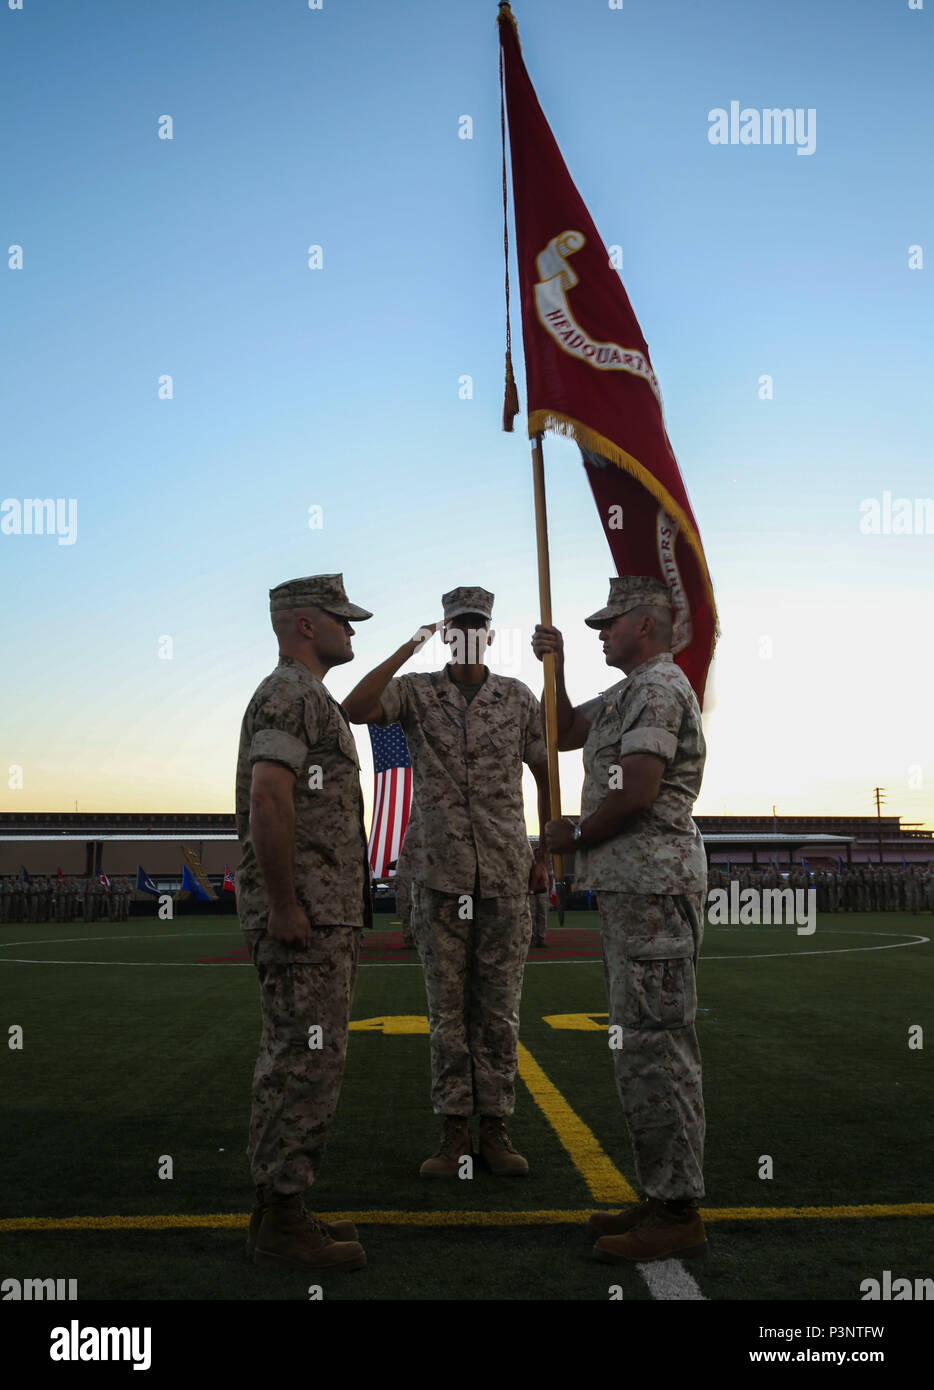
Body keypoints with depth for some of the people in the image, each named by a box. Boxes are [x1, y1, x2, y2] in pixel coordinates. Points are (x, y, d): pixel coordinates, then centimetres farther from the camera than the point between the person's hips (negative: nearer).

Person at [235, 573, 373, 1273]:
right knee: (307, 1064, -7)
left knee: (295, 1064, 13)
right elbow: (268, 801, -24)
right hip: (305, 913, -11)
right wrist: (284, 906, -22)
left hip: (323, 913, 11)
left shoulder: (309, 699, 22)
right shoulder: (292, 694, -11)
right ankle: (282, 1222, 1)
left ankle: (280, 1212, 20)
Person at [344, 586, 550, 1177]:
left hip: (505, 874, 1)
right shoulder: (417, 692, 4)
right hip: (439, 873, -1)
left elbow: (545, 776, 13)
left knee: (500, 1007, 5)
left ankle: (495, 1130, 14)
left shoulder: (518, 697, 8)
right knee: (447, 1007, 4)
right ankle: (454, 1133, 13)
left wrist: (545, 856, 8)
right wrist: (408, 649, -16)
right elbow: (355, 708, -15)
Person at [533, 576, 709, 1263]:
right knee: (645, 1044, 13)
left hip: (652, 884, -11)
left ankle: (677, 1214, -2)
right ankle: (663, 1197, 22)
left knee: (653, 1045, -9)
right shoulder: (627, 693, 21)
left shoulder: (659, 686, -12)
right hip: (632, 887, 11)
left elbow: (634, 793, -21)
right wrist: (555, 665, 16)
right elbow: (565, 732, 29)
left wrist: (575, 835, -6)